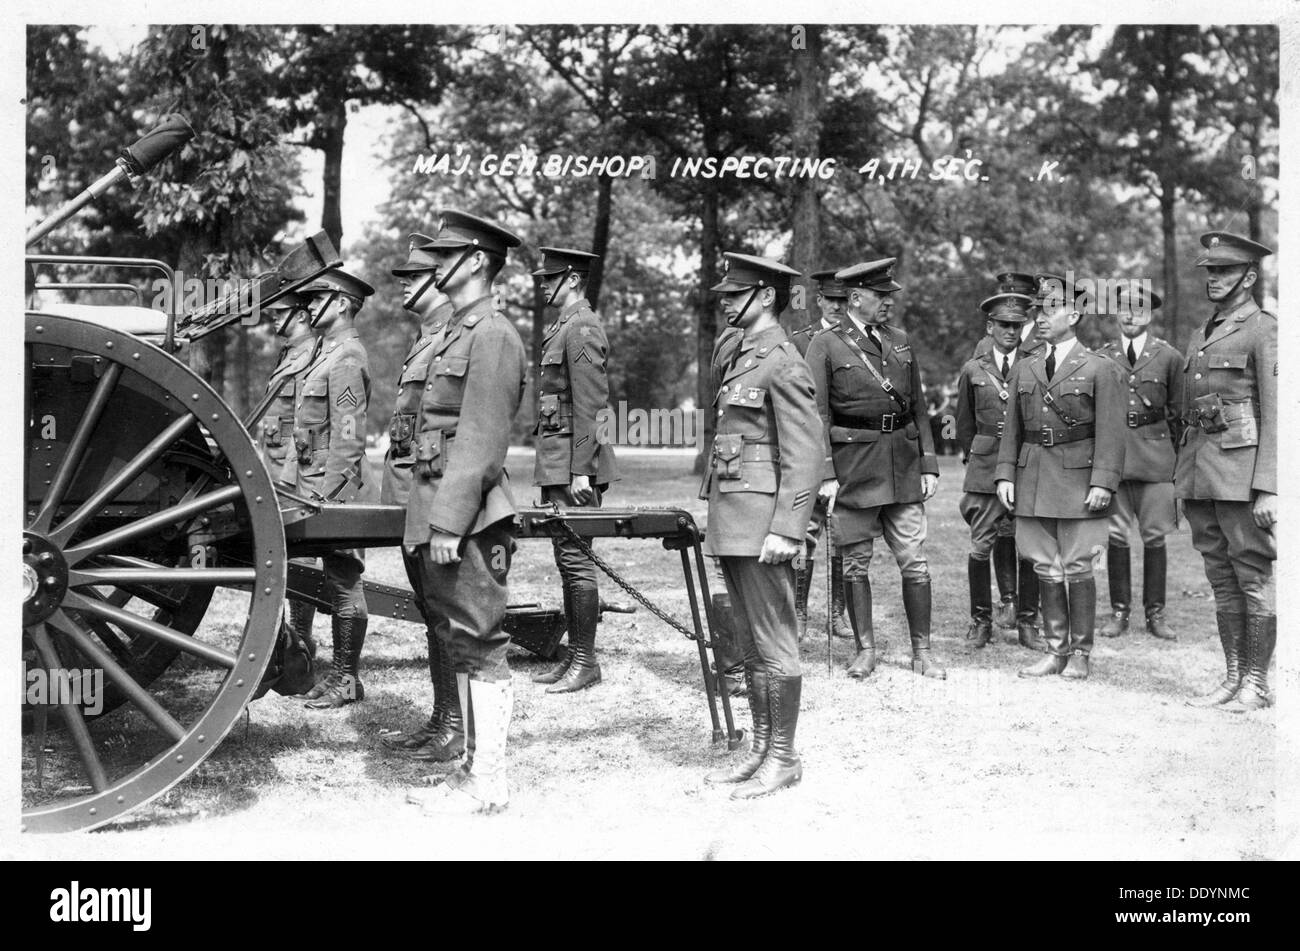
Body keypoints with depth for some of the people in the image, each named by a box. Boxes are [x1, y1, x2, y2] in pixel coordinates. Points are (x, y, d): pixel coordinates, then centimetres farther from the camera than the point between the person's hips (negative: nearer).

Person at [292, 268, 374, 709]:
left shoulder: (347, 359, -12)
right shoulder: (327, 354, 19)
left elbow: (347, 437, -18)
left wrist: (329, 494, -21)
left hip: (333, 484, -10)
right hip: (313, 482, 10)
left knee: (343, 579, -4)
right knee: (335, 579, 12)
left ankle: (346, 679, 2)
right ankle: (339, 672, 18)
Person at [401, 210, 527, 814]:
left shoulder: (492, 335, -11)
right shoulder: (454, 333, 19)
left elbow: (480, 440, -18)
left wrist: (450, 522, -21)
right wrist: (428, 516, 16)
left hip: (468, 515, -10)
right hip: (438, 512, 10)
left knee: (480, 646, -3)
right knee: (459, 645, 14)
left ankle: (489, 784, 4)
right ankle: (472, 770, 23)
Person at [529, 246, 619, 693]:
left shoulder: (582, 328, -11)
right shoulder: (562, 328, 19)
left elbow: (590, 403, -17)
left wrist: (581, 470, -21)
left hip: (573, 461, -10)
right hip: (555, 465, 10)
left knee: (575, 559, -6)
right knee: (567, 559, 12)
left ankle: (586, 661, 0)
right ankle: (574, 655, 18)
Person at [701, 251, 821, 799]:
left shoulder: (782, 365, -11)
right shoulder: (737, 354, 17)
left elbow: (804, 457, -16)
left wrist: (785, 530, -20)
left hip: (761, 524, -9)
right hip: (732, 525, 10)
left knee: (774, 644, -1)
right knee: (750, 645, 14)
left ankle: (783, 758, 8)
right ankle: (759, 750, 23)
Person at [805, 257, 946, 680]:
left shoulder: (901, 342, 13)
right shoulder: (825, 346, -2)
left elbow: (919, 407, 15)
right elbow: (818, 415, -6)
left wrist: (929, 464, 8)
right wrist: (826, 474, -13)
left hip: (903, 466, 4)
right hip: (853, 466, -3)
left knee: (915, 562, 2)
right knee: (856, 563, 5)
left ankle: (922, 651, 13)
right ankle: (865, 649, 17)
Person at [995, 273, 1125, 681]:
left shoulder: (1099, 369, -2)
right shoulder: (1024, 369, 12)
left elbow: (1110, 432, -7)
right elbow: (1012, 428, 13)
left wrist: (1102, 482, -15)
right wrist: (1005, 474, 3)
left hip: (1078, 479, -4)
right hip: (1033, 479, 5)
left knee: (1077, 568, 1)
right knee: (1046, 569, 8)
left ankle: (1081, 654, 13)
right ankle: (1056, 651, 17)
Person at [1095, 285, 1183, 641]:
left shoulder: (1169, 357, 5)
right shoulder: (1101, 358, 7)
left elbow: (1177, 412, 9)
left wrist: (1179, 460, 8)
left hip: (1155, 455, -1)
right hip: (1112, 453, 1)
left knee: (1154, 537, 2)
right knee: (1116, 536, 2)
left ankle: (1155, 613, 11)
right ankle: (1119, 611, 11)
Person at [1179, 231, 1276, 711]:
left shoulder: (1265, 330, -4)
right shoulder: (1199, 337, 19)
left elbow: (1276, 415, -11)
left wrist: (1268, 488, -17)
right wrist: (1182, 481, 16)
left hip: (1241, 472, -7)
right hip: (1199, 473, 7)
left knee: (1254, 578, -1)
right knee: (1222, 581, 11)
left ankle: (1257, 682, 7)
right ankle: (1233, 677, 18)